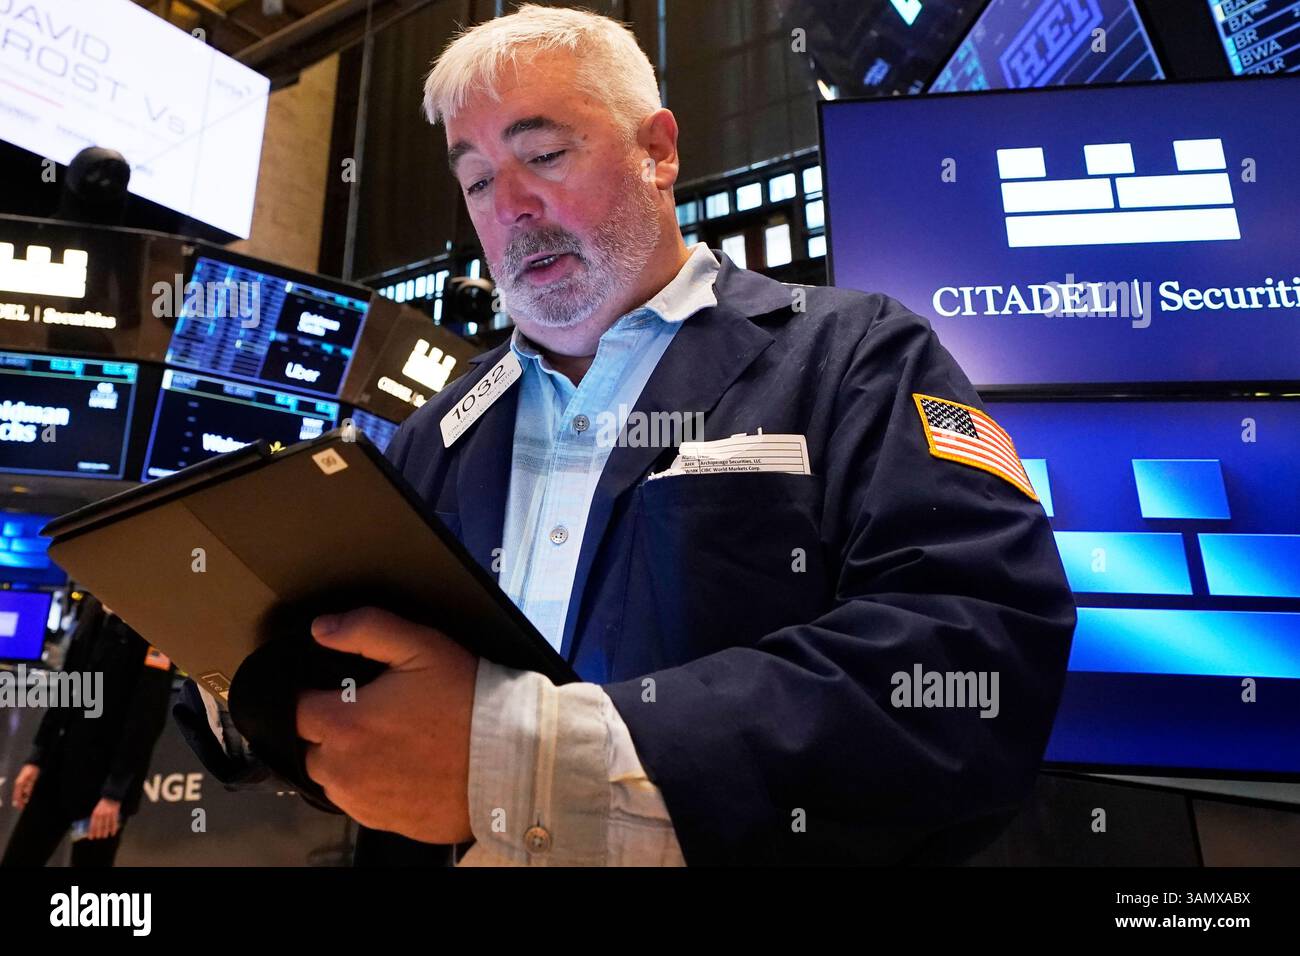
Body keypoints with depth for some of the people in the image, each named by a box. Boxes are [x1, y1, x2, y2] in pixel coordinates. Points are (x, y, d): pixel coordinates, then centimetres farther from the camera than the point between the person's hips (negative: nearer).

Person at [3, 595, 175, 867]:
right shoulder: (94, 607, 7)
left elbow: (148, 717, -18)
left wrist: (115, 791, -17)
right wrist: (37, 757, 11)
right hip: (57, 769, 7)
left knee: (88, 859, 6)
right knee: (17, 860, 12)